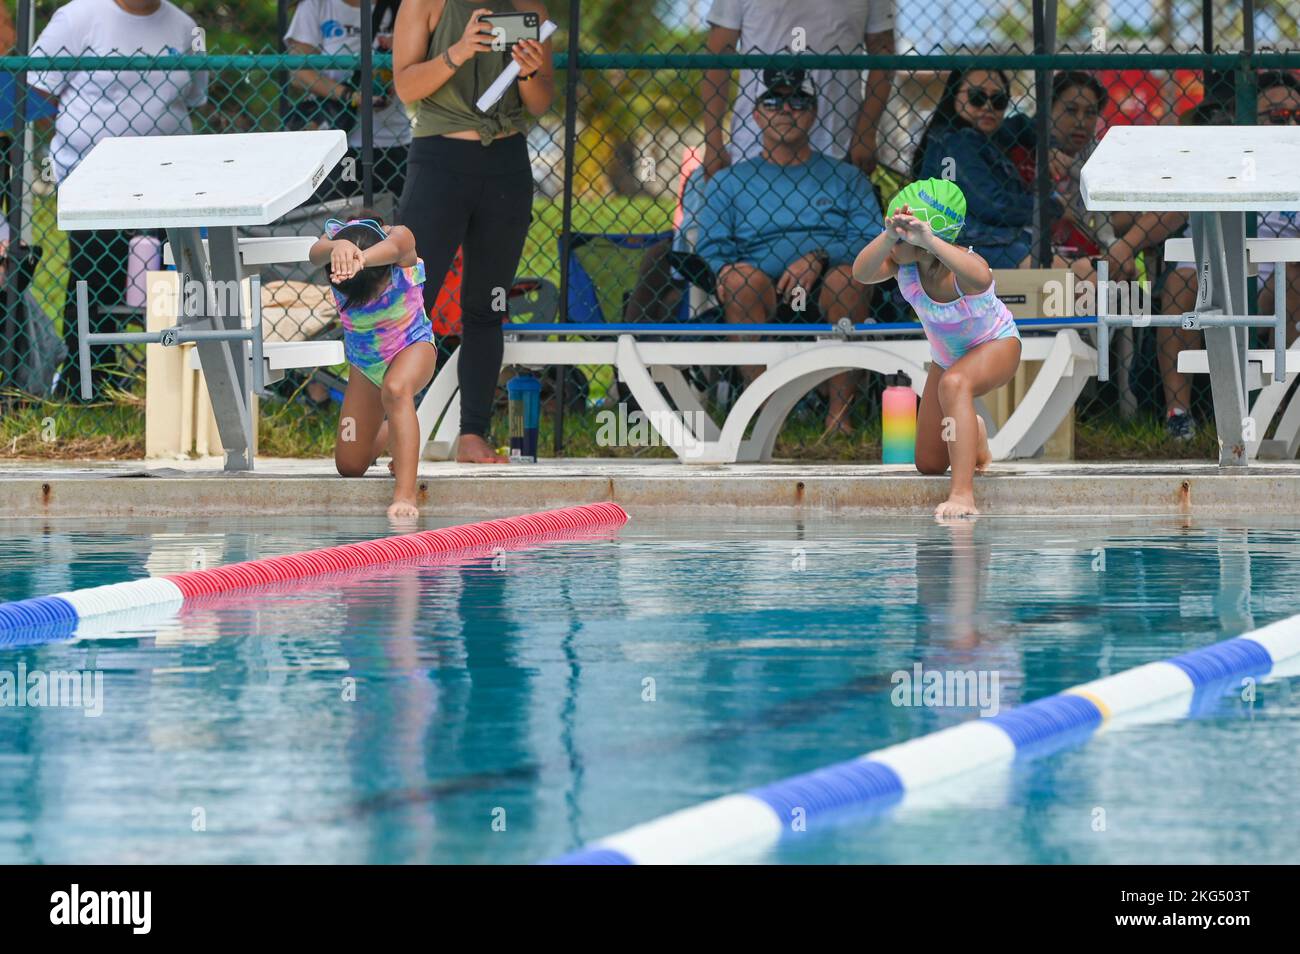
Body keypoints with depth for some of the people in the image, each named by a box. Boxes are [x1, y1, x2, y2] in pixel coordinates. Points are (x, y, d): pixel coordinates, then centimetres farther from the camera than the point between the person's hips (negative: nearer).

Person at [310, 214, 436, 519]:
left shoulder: (399, 239, -30)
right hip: (364, 360, 4)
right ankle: (388, 435, 39)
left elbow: (393, 248, -55)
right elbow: (317, 252, -49)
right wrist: (338, 249, -74)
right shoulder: (334, 239, -24)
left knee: (396, 389, -38)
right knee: (350, 465, 6)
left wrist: (362, 260, -79)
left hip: (412, 345, -4)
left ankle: (405, 494, -43)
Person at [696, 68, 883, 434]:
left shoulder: (846, 178, 22)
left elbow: (874, 240, 6)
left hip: (831, 307, 0)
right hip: (758, 305, 0)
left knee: (848, 275, -33)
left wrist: (819, 258, -13)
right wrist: (723, 270, -15)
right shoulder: (727, 182, 23)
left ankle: (839, 412, -31)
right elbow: (711, 249, 10)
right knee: (743, 276, -33)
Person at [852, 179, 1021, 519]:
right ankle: (972, 433, 46)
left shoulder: (964, 266, -38)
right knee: (929, 465, 10)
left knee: (953, 383, -43)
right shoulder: (901, 264, -26)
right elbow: (862, 273, -47)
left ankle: (963, 493, -44)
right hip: (946, 358, 6)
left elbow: (981, 278, -65)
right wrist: (888, 235, -63)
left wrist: (929, 240, -73)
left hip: (997, 347, -6)